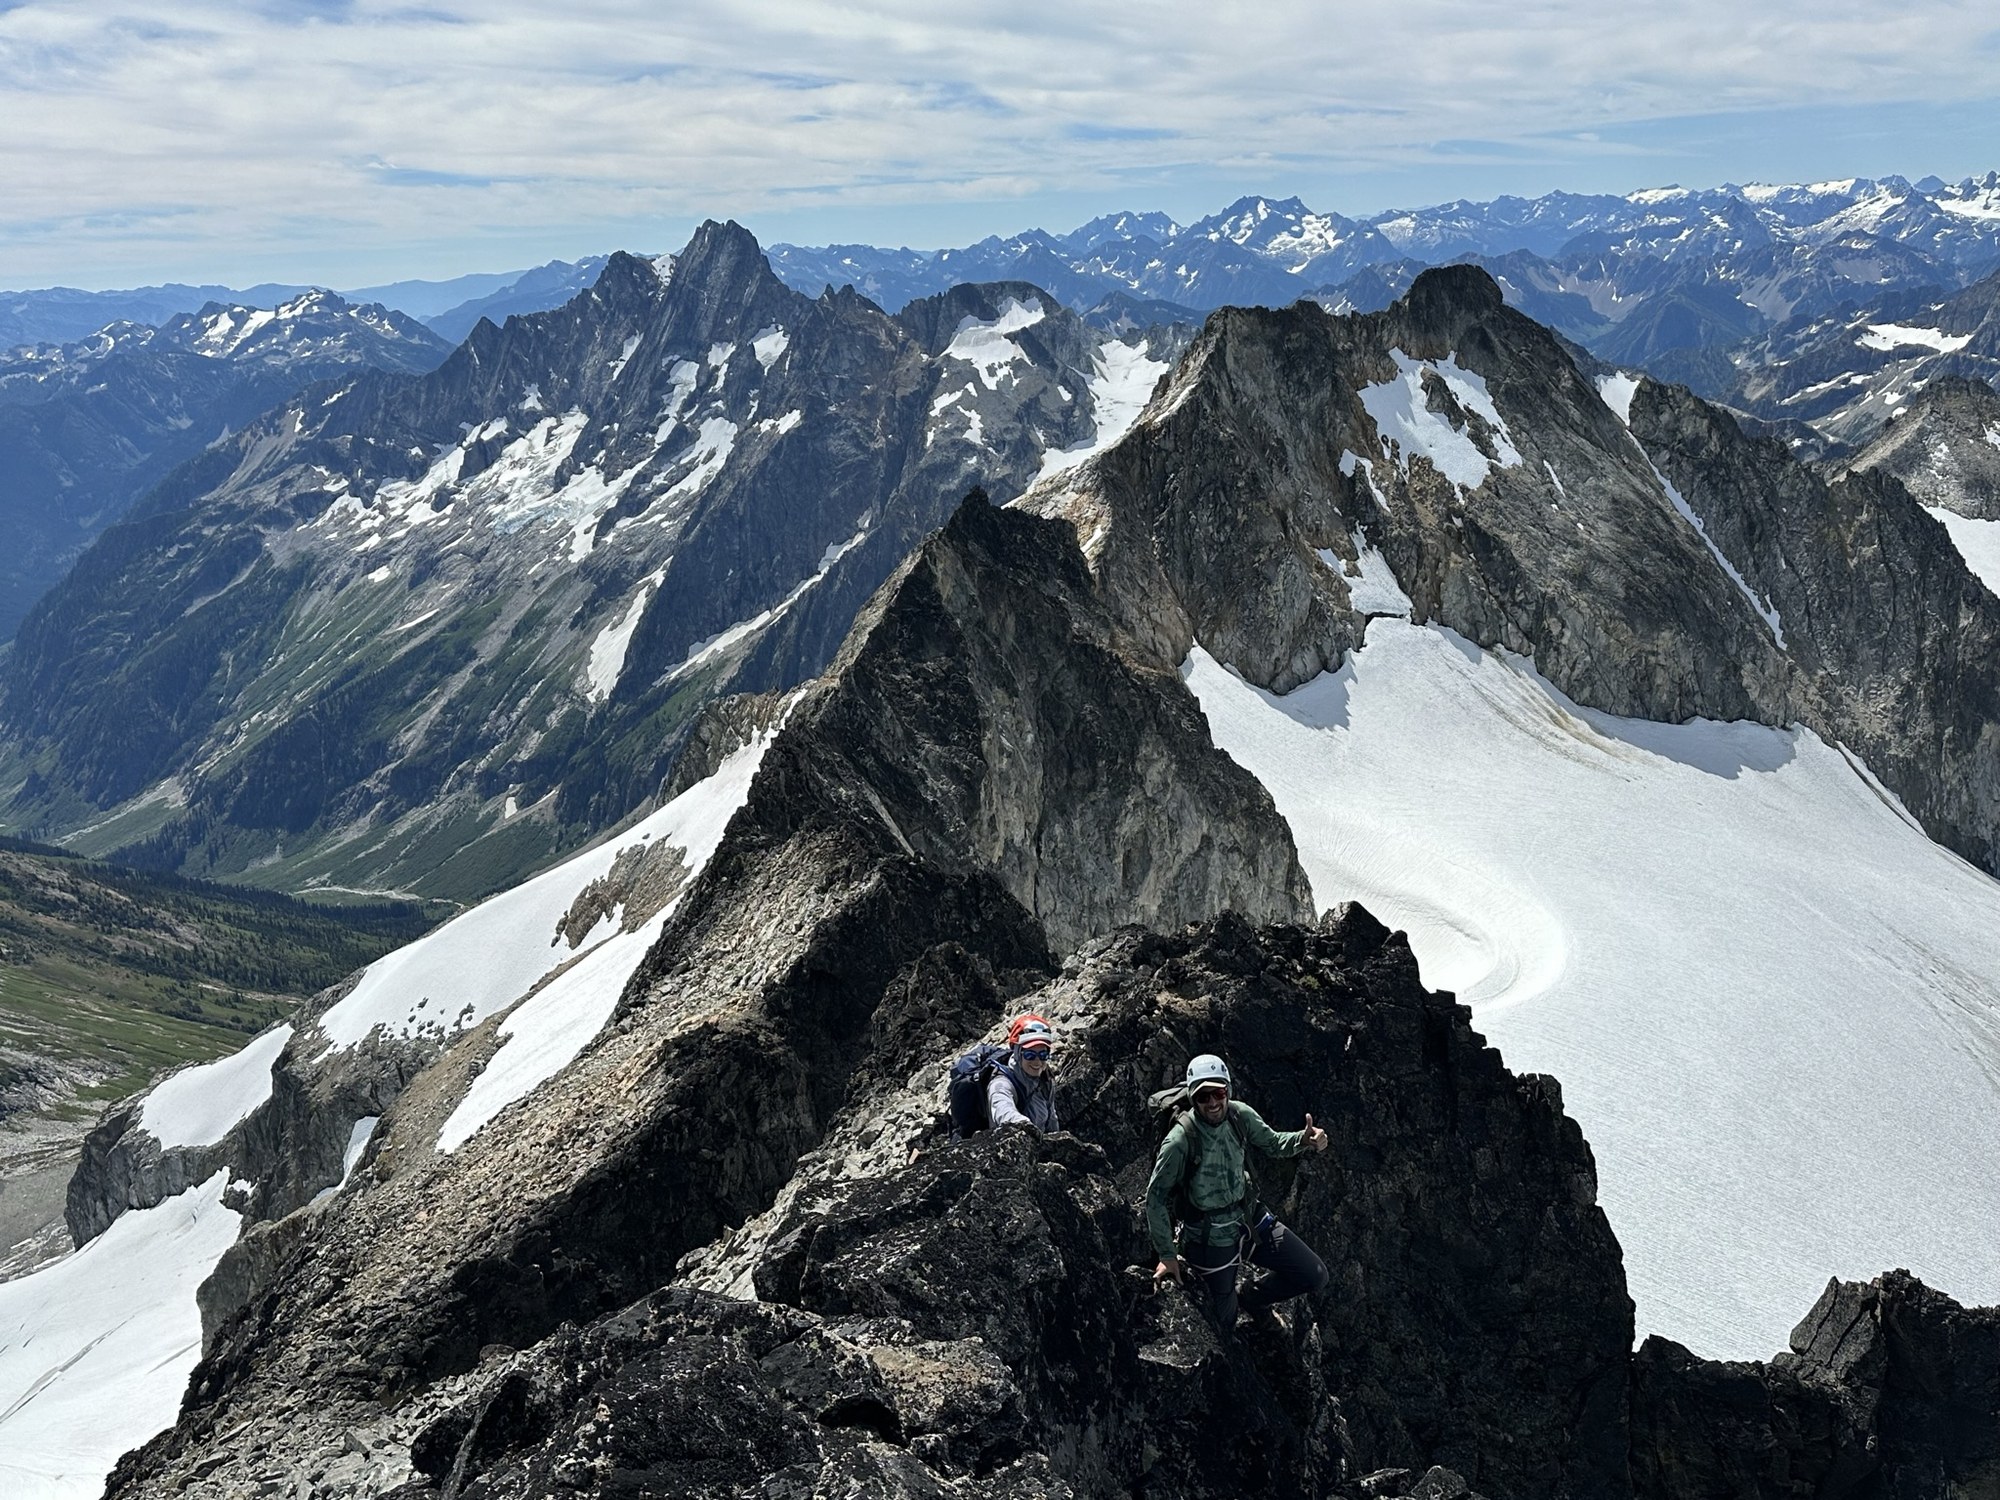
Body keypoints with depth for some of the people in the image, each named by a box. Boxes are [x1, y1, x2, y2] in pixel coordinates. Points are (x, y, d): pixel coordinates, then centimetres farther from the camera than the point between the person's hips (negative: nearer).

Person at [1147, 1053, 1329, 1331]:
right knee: (1224, 1324, 8)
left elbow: (1272, 1143, 5)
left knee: (1315, 1276, 5)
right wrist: (1167, 1256, -13)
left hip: (1251, 1220, 5)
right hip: (1211, 1238, -5)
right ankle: (1195, 1283, 42)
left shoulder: (1240, 1115, -13)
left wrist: (1304, 1140, -17)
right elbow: (1156, 1197, -17)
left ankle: (1253, 1298, 31)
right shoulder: (1180, 1141, -27)